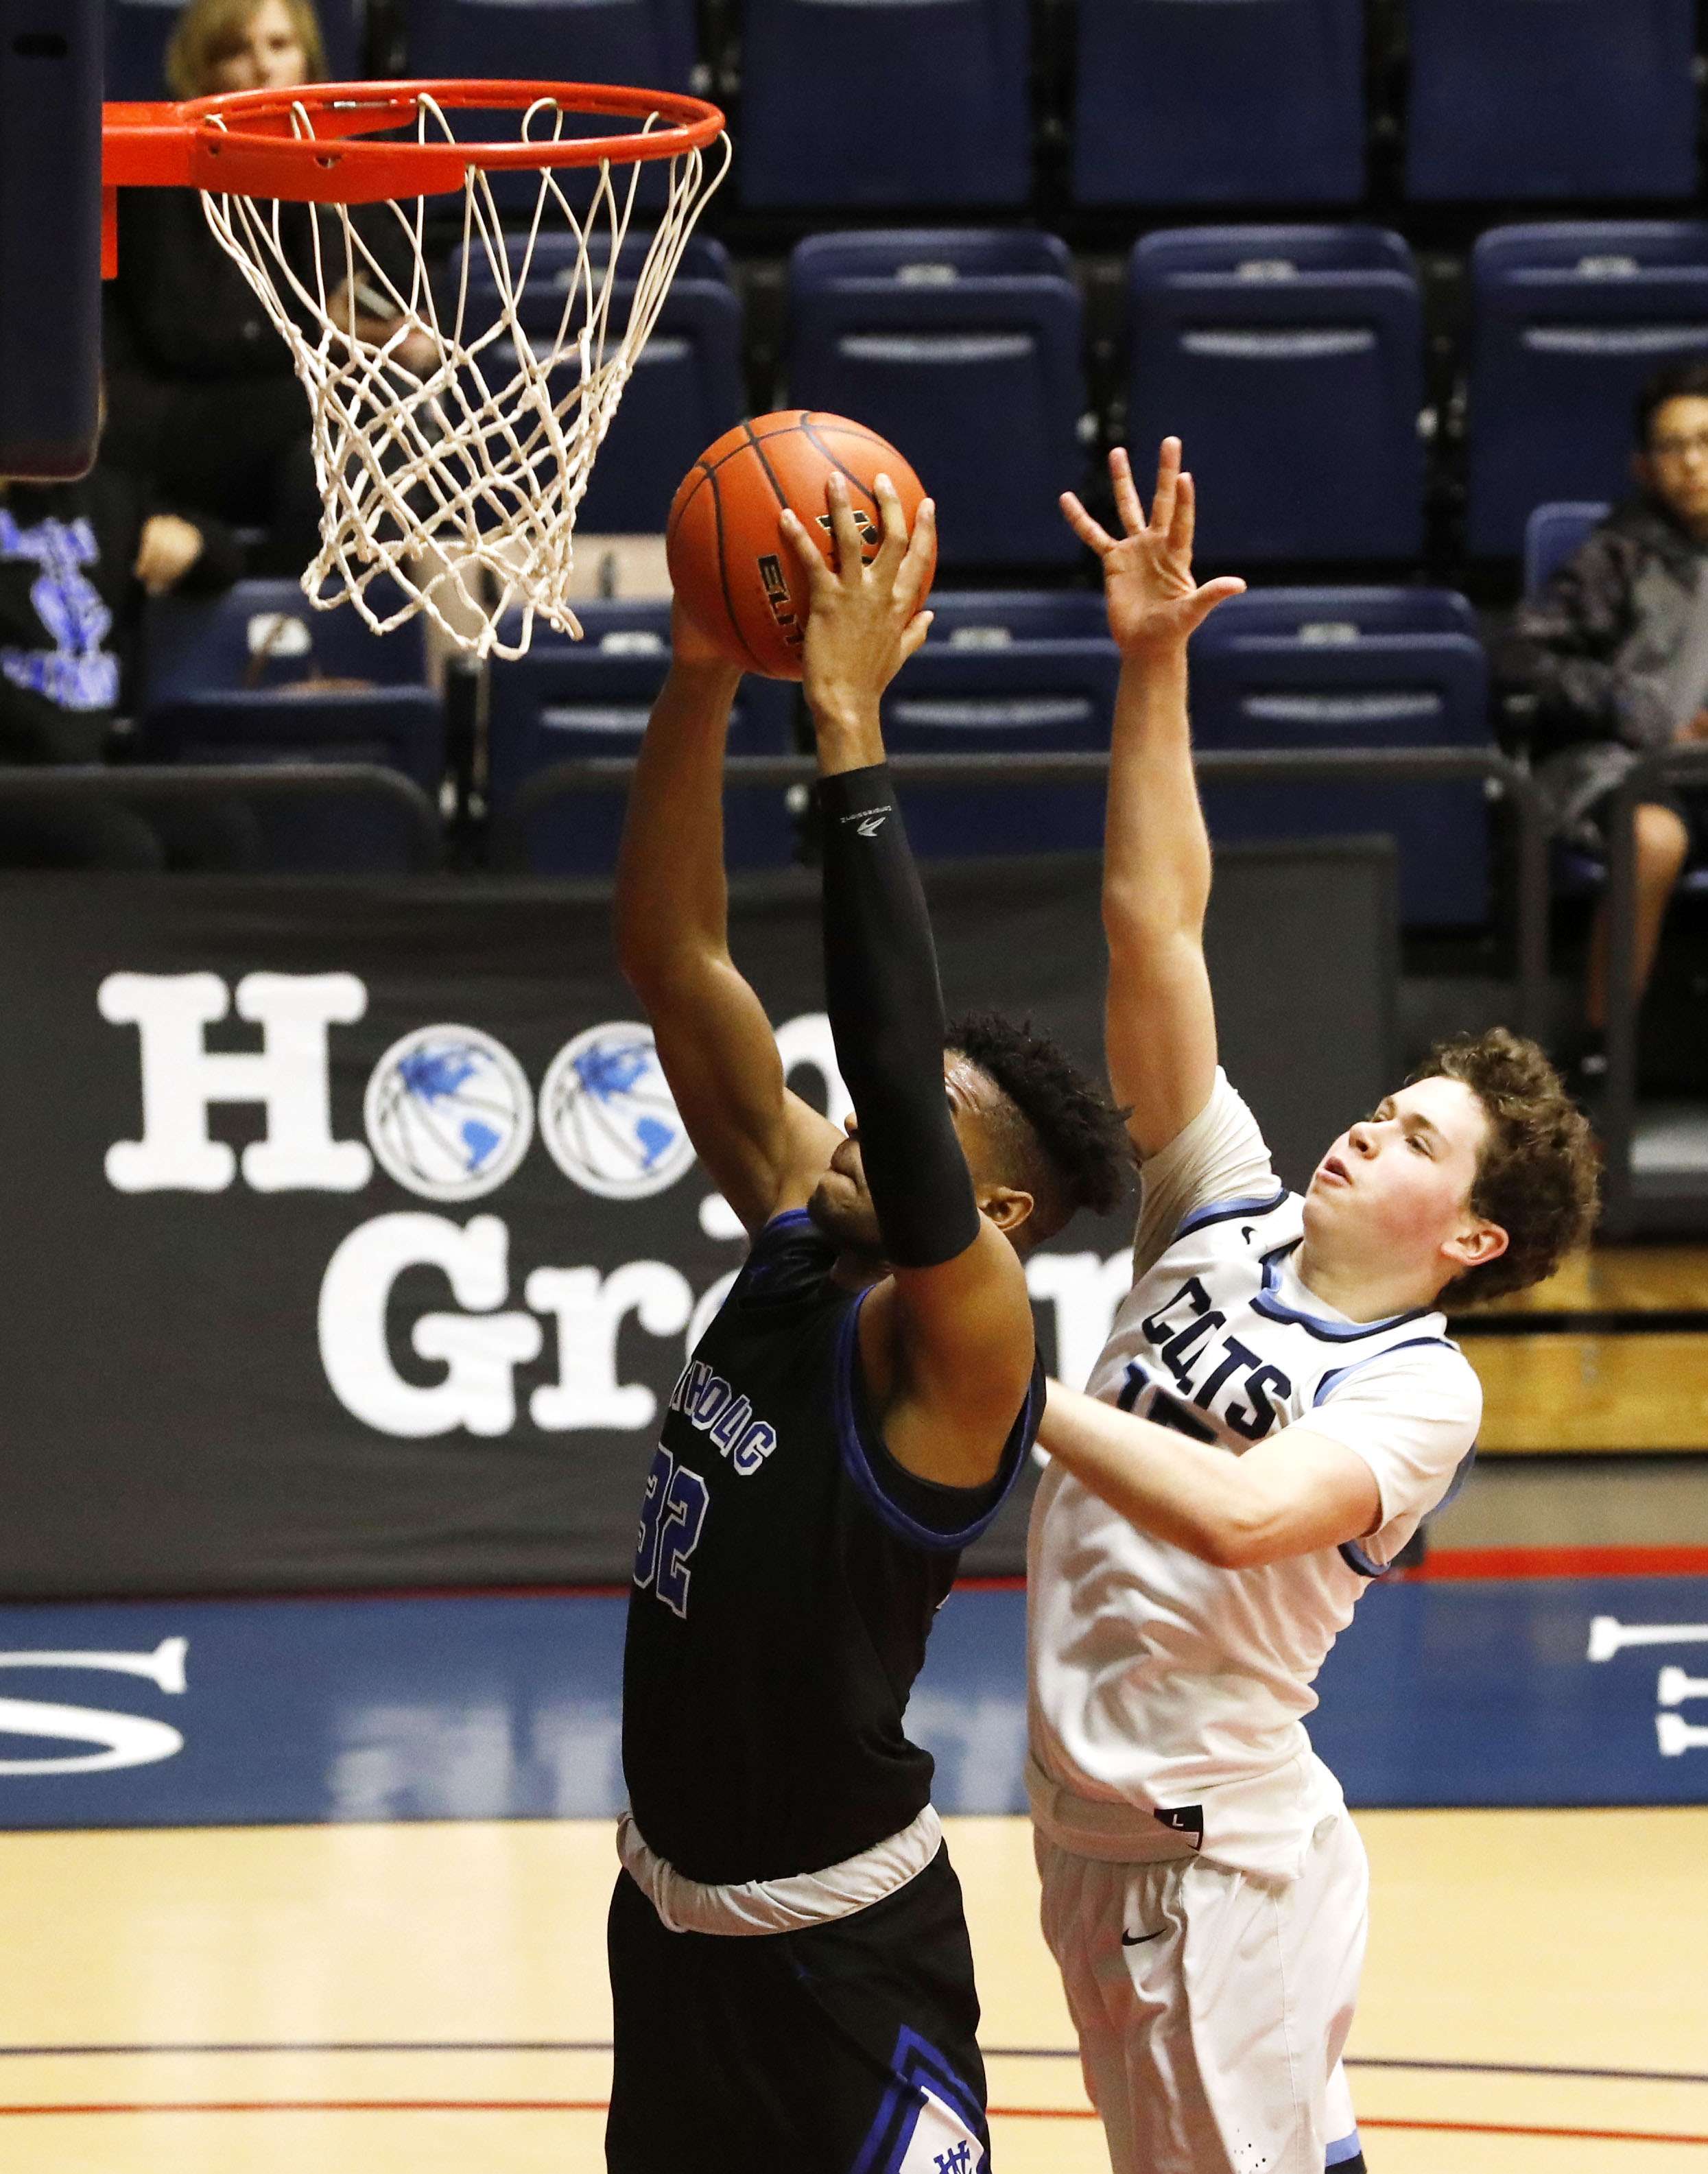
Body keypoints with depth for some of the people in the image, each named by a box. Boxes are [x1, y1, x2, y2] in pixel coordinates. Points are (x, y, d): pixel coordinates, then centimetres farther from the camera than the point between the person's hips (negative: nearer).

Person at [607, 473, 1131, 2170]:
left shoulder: (959, 1349, -19)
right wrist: (700, 681, -13)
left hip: (841, 1962, -8)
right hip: (670, 1907, 8)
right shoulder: (795, 1242, 1)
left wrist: (849, 729, -34)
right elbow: (674, 959, -2)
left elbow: (896, 1062, -34)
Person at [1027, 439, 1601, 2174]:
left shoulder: (1419, 1390, -11)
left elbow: (1241, 1513, -31)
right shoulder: (1229, 1217, 5)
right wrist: (1152, 672, -8)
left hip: (1221, 1851, -7)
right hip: (1093, 1822, 7)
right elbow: (1153, 929, 0)